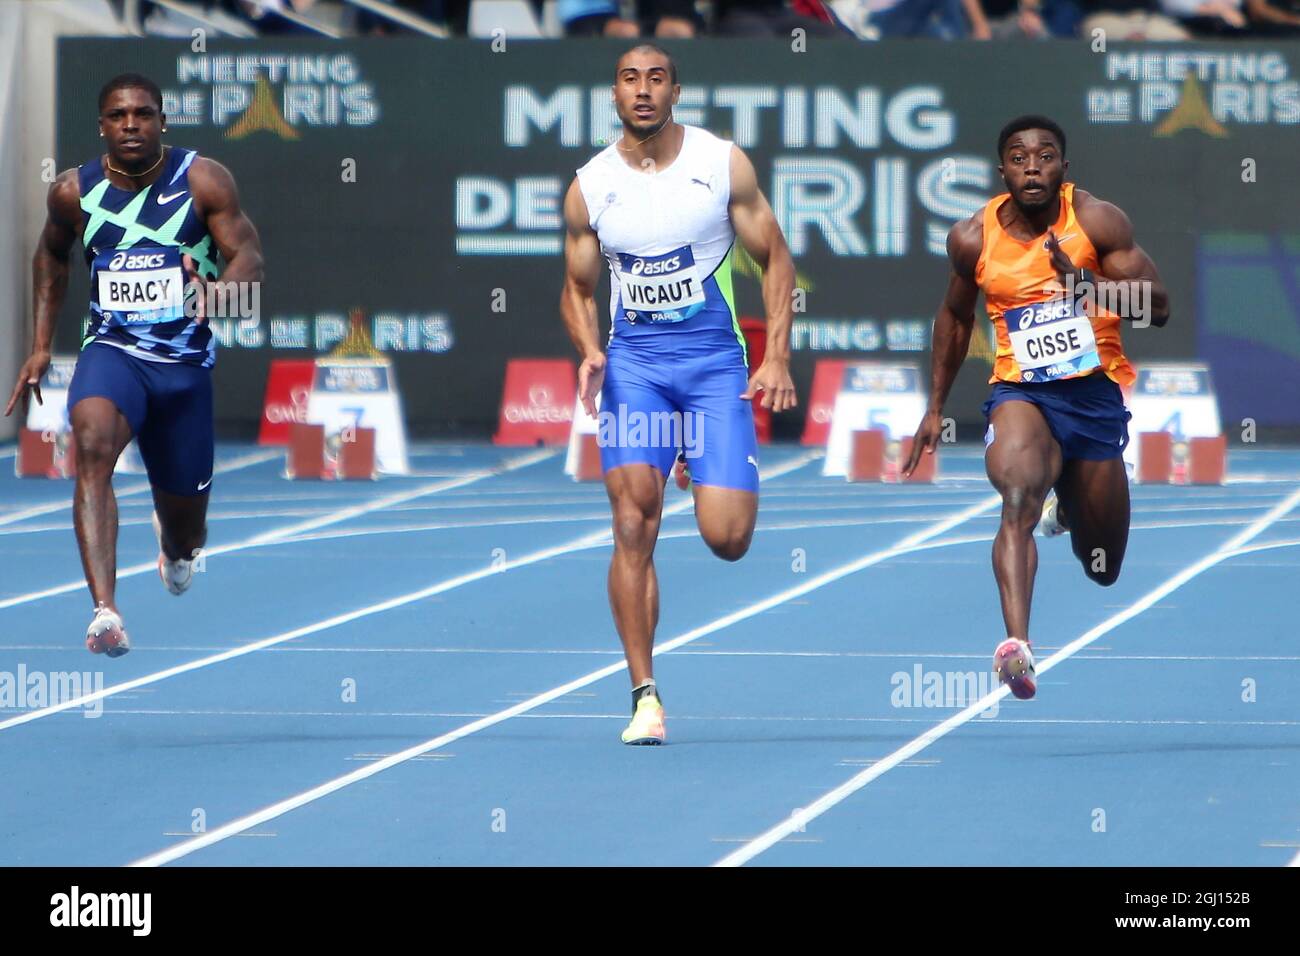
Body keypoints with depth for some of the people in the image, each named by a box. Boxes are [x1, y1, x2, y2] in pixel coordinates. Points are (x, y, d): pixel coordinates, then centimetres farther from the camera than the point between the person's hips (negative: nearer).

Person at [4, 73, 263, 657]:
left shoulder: (203, 181, -7)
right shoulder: (74, 191, -1)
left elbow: (248, 254, -13)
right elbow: (51, 255, 19)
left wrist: (221, 290, -36)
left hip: (187, 361, 0)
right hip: (113, 350, 0)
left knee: (185, 529, 13)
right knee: (92, 444, -35)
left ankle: (175, 545, 57)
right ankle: (105, 611, -46)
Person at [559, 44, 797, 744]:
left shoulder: (724, 165, -1)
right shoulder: (589, 188, 3)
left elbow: (775, 259, 5)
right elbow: (577, 287, 14)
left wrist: (777, 357, -5)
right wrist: (589, 352, -6)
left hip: (715, 358, -1)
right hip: (633, 360, 1)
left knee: (726, 538, -10)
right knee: (633, 520, -15)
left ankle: (711, 481, 30)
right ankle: (644, 695, -11)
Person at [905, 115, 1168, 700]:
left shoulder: (1096, 221, -8)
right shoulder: (974, 239, -2)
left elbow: (1156, 309, -11)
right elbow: (955, 316, 17)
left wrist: (1086, 282, -27)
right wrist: (935, 407, 18)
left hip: (1096, 394, 1)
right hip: (1020, 392, -1)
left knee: (1103, 569, 13)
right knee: (1019, 497, -34)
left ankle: (1066, 507, 49)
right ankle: (1016, 643, -45)